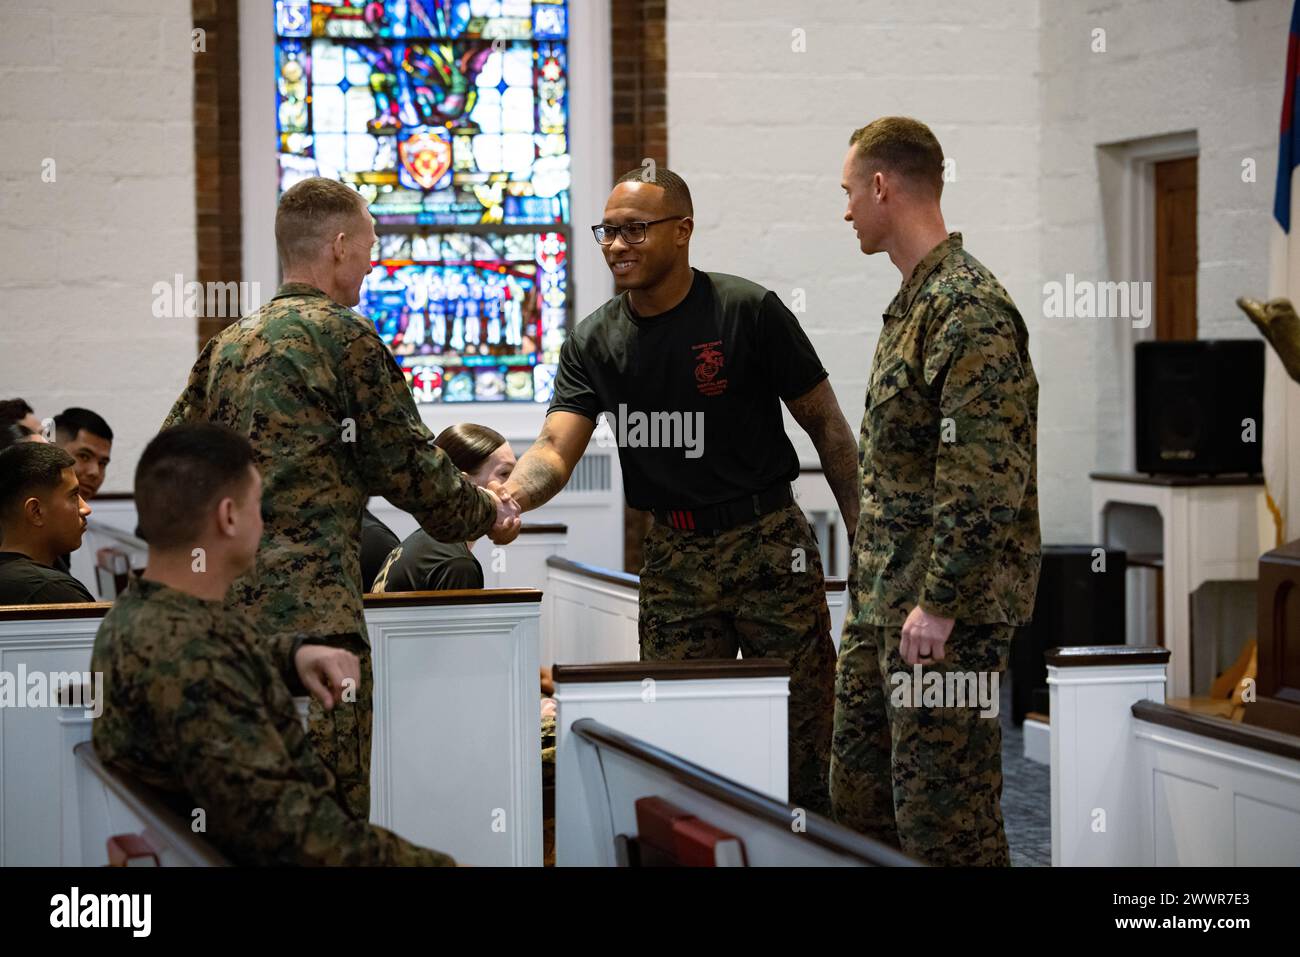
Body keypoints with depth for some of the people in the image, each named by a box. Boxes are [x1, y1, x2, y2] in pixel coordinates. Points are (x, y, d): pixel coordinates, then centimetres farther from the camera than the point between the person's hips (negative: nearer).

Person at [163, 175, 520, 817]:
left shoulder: (226, 346, 18)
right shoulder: (343, 335, -3)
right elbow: (408, 467, 0)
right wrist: (487, 515, 16)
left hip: (221, 608, 8)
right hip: (309, 611, -8)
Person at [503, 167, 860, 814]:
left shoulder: (749, 312, -8)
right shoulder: (594, 343, 2)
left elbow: (826, 427, -2)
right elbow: (557, 449, -10)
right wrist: (503, 500, -31)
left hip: (769, 543, -3)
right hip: (674, 554, 4)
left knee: (800, 735, -1)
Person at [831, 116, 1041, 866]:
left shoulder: (969, 311, -17)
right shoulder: (916, 299, 15)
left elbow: (988, 481, -23)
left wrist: (939, 604, -23)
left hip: (949, 609, -10)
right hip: (884, 599, 10)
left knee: (941, 806, -5)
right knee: (861, 789, 15)